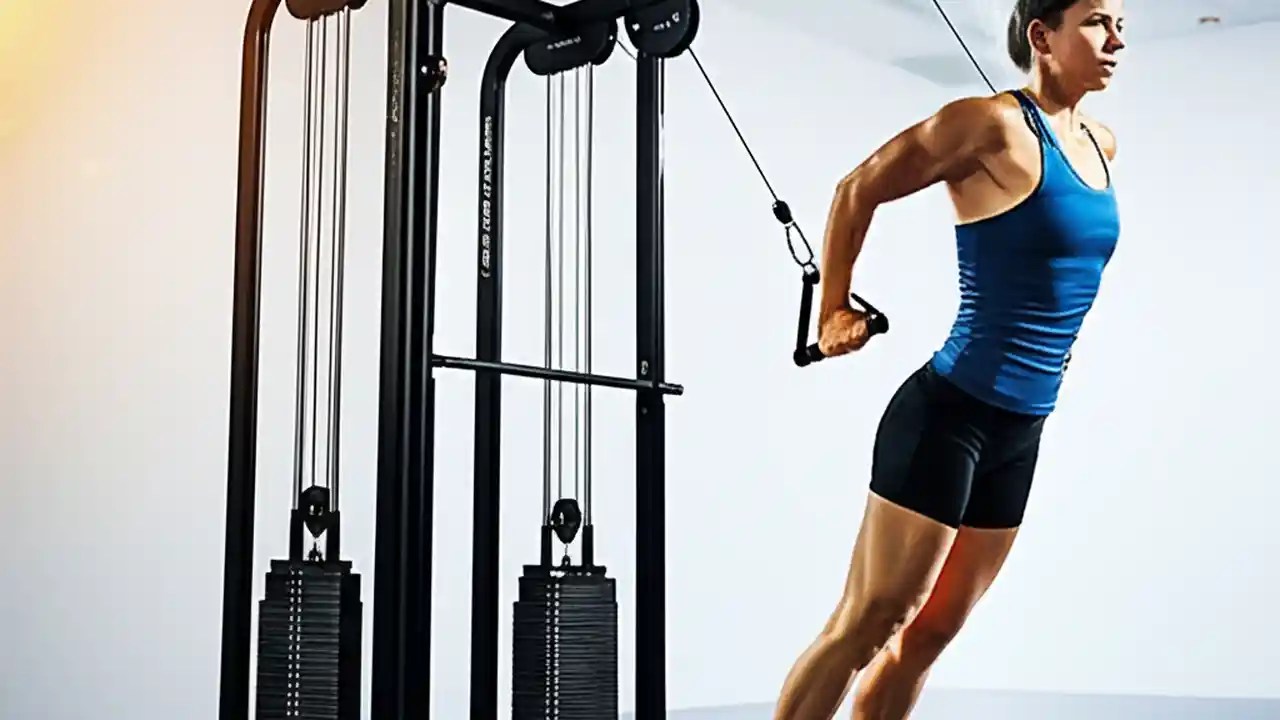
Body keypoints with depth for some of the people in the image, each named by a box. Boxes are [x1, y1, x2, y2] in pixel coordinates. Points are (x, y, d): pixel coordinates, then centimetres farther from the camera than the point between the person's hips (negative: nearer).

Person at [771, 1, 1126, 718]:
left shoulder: (1101, 144, 10)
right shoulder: (994, 123, -13)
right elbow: (859, 190, -5)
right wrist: (834, 311, 0)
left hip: (1021, 431, 8)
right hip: (948, 416, -8)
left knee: (928, 635, 13)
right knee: (866, 625, -4)